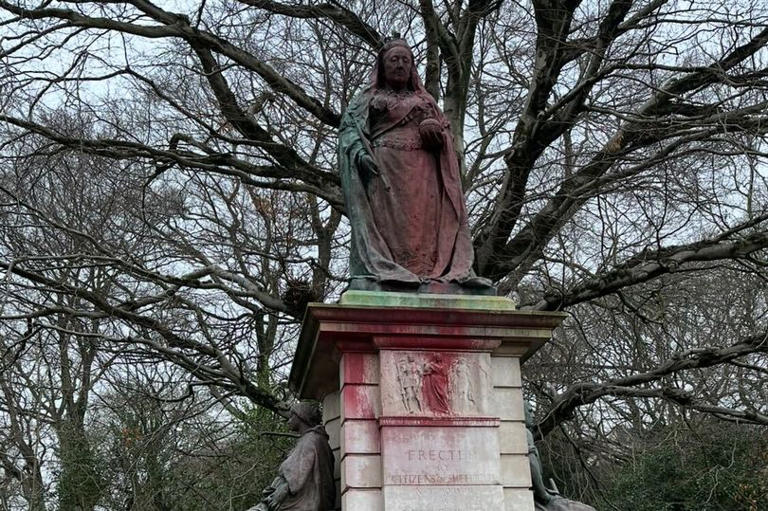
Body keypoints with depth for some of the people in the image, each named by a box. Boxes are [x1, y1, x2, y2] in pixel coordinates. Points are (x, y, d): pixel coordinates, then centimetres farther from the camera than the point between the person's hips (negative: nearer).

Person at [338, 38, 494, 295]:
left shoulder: (425, 100, 28)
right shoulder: (367, 99, 20)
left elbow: (445, 131, 20)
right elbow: (349, 128, 6)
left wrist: (435, 132, -5)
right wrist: (360, 153, -15)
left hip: (422, 175, 2)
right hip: (384, 172, -2)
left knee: (424, 229, -11)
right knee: (387, 226, -15)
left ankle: (431, 284, -21)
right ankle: (383, 282, -24)